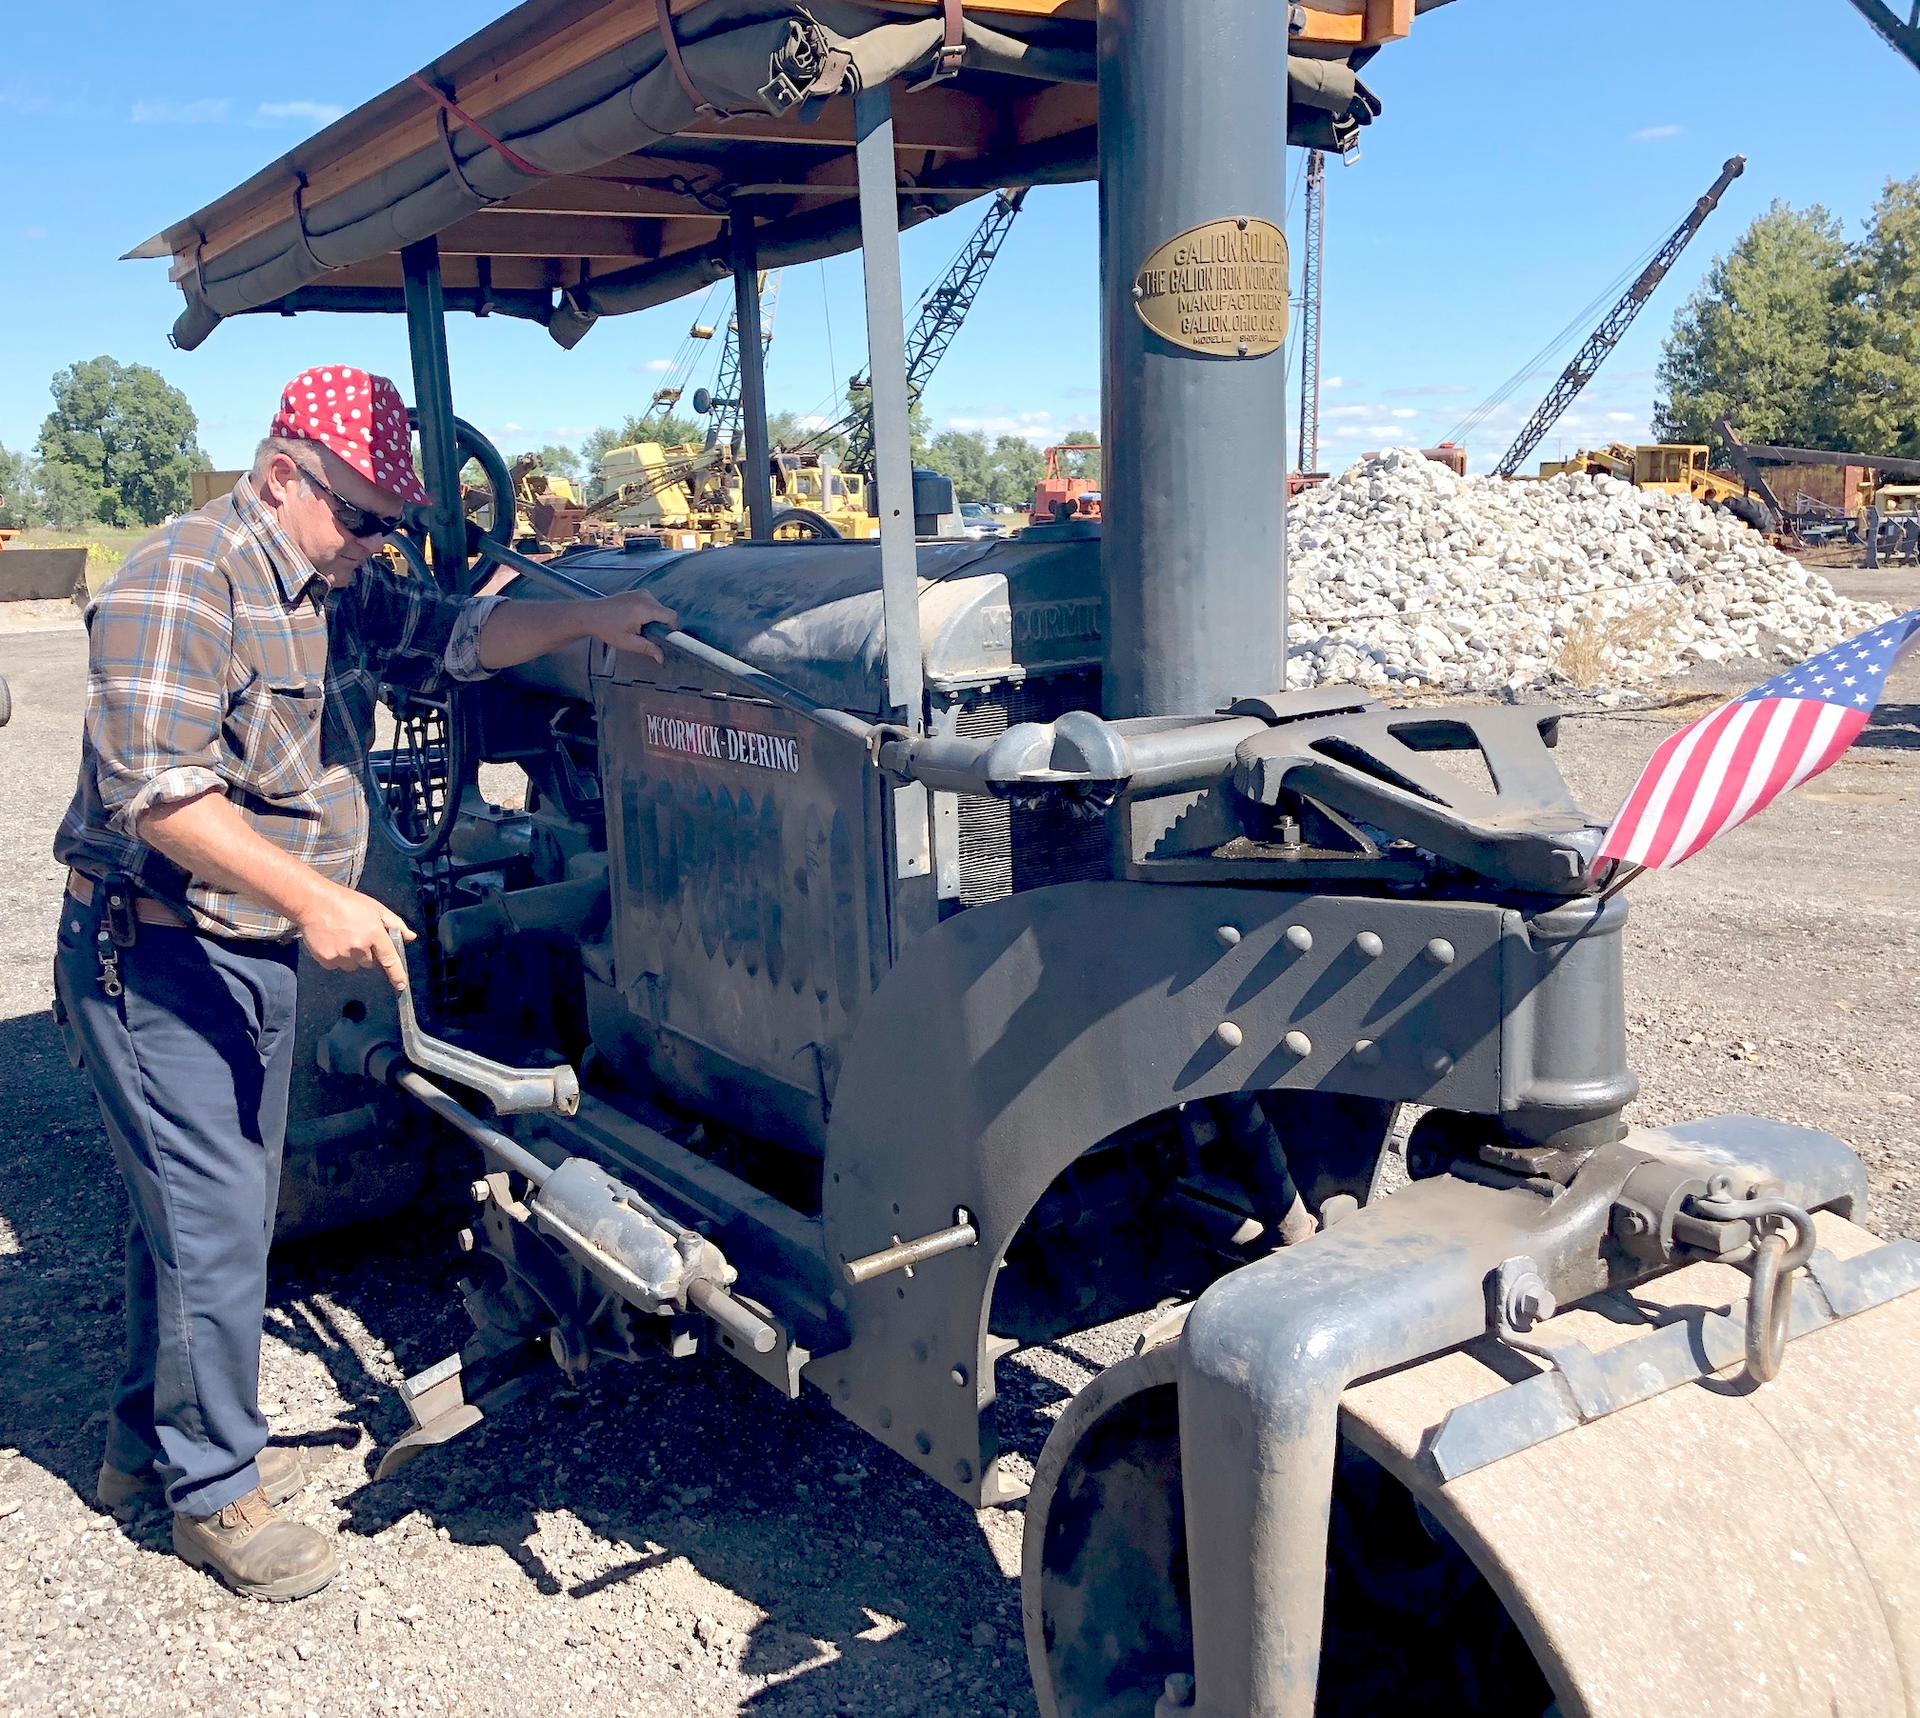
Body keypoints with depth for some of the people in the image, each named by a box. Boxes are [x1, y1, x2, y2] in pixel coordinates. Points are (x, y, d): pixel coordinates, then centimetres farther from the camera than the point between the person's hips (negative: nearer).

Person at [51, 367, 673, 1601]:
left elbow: (458, 636, 8)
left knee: (210, 1204, 18)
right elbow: (155, 786, -29)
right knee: (214, 1220, -2)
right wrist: (314, 898, -35)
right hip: (156, 955, -9)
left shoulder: (338, 593, 9)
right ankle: (213, 1488, 16)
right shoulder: (179, 583, -20)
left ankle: (150, 1443, 36)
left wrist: (589, 620, -8)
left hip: (258, 954, 9)